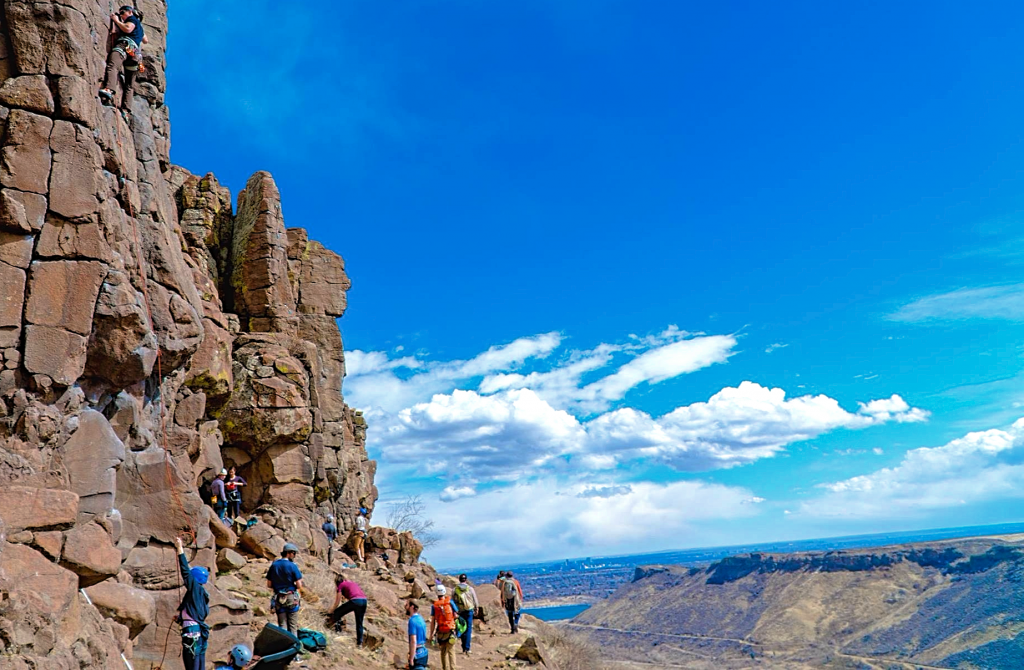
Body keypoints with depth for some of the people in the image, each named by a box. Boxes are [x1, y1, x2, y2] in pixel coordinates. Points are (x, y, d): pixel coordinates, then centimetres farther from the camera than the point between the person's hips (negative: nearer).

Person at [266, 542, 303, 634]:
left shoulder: (274, 565, 3)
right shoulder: (293, 566, -11)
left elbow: (269, 584, 7)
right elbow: (299, 585, -12)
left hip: (278, 598, 4)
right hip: (291, 598, -4)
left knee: (282, 626, 9)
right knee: (293, 626, 5)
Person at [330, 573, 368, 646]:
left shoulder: (341, 585, 15)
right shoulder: (353, 583, 32)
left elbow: (337, 602, 15)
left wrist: (332, 612, 29)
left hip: (355, 601, -6)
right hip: (364, 601, 6)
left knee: (337, 613, 15)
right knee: (359, 623, 20)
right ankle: (359, 642, 21)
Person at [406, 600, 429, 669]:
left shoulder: (412, 621, -18)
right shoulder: (420, 618, 9)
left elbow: (413, 641, -23)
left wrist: (411, 659, -20)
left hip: (417, 654, -9)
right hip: (424, 652, 9)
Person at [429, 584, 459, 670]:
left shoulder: (434, 605, -2)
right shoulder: (450, 602, -6)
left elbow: (433, 621, -2)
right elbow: (456, 615, -3)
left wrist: (431, 634, 4)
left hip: (440, 632, 2)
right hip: (450, 630, -2)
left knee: (443, 652, 17)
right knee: (451, 651, 2)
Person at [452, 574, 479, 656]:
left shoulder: (455, 589, -5)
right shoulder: (470, 589, -6)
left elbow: (452, 602, 1)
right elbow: (475, 601, 2)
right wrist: (476, 609, 18)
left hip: (459, 612, 1)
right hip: (469, 611, -1)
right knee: (468, 629, 3)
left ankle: (464, 648, 19)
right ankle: (467, 648, -3)